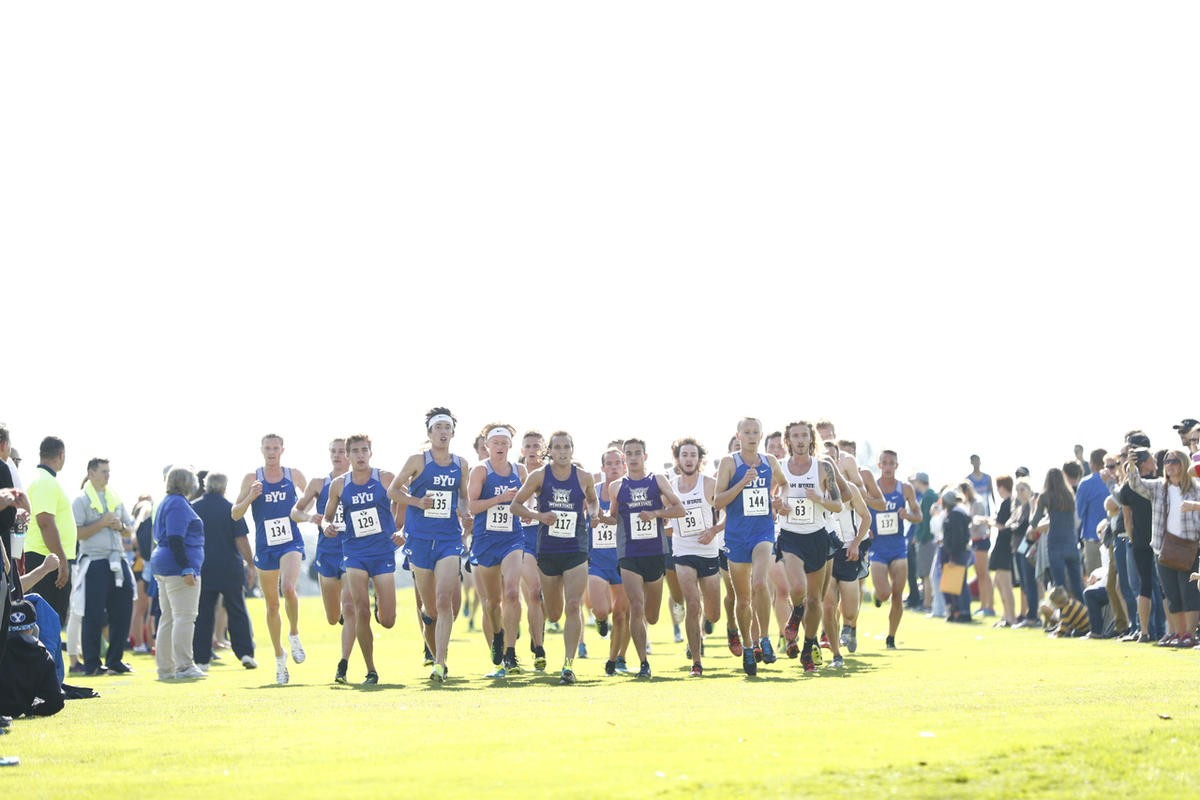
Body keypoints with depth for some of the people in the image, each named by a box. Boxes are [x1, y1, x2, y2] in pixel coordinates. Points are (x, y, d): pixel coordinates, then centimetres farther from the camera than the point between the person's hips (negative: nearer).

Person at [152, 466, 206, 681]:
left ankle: (165, 668, 14)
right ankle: (183, 667, -15)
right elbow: (175, 539, -19)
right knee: (184, 617, -11)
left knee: (168, 618, 11)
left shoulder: (168, 502, 20)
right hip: (178, 568, -11)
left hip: (163, 566, 11)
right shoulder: (179, 504, -11)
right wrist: (186, 569, -22)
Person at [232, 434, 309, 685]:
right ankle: (279, 657, 22)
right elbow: (235, 514, 0)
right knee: (272, 605, 7)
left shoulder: (294, 475, 3)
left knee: (288, 588, -29)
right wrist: (250, 497, -16)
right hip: (264, 548, 1)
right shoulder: (252, 478, 0)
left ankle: (294, 635, -5)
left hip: (291, 544, -1)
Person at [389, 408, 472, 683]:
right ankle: (437, 657, 27)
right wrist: (417, 501, -10)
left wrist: (466, 513, 1)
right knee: (431, 609, 5)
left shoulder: (460, 464, 8)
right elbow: (393, 490, 6)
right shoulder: (418, 461, 0)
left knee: (444, 601, -17)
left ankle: (440, 664, -20)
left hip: (449, 539, 1)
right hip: (420, 538, -1)